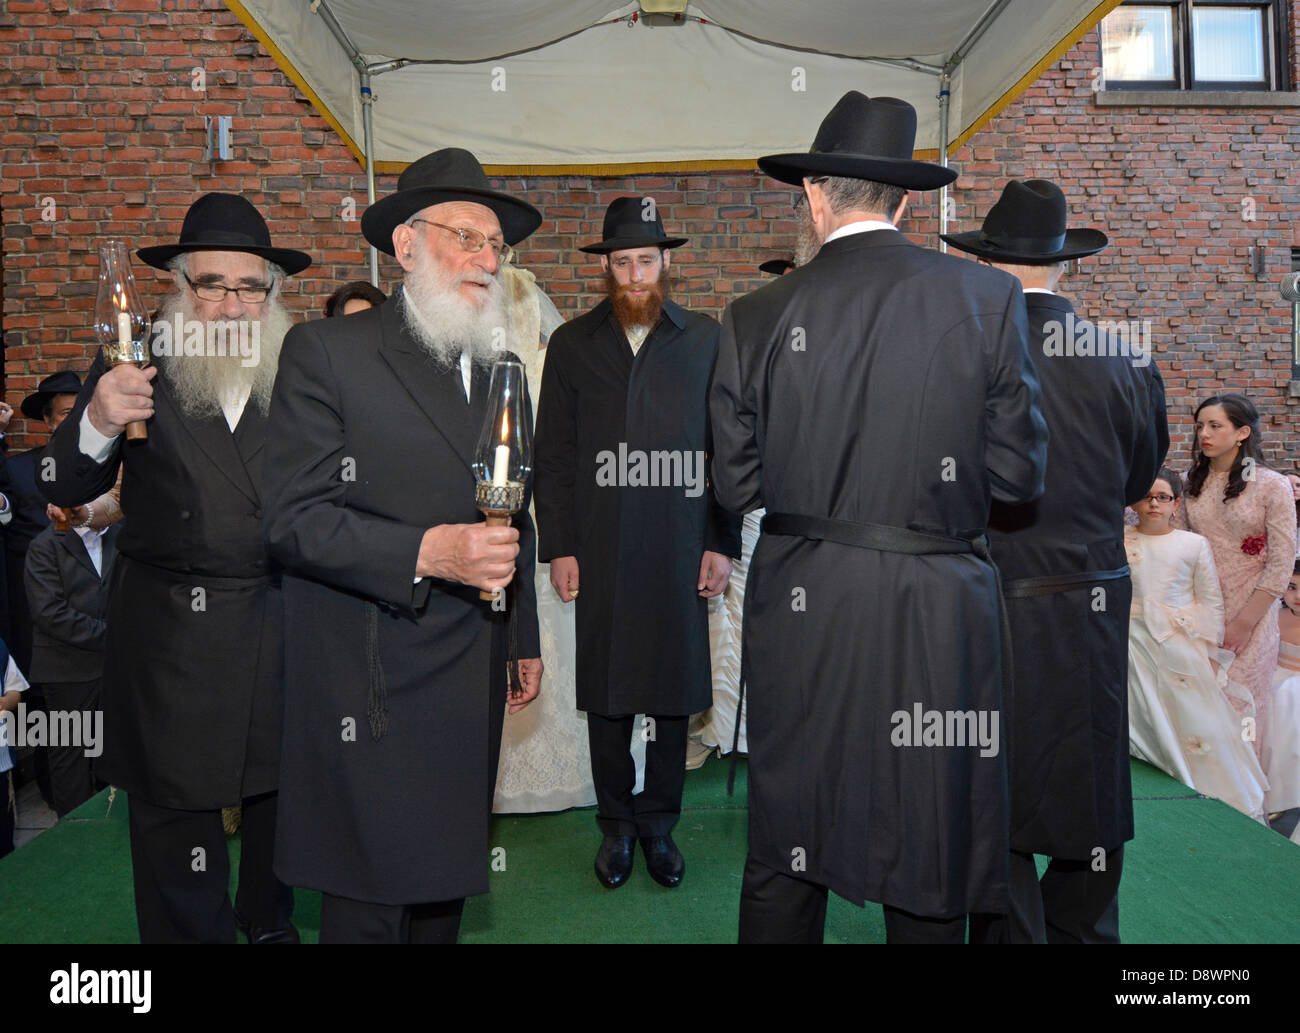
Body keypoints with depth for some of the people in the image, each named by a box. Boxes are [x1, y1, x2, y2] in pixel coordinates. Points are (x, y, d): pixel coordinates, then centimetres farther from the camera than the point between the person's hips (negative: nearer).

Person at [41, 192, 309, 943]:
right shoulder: (138, 363, -4)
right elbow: (66, 490, -7)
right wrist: (97, 424, -26)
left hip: (283, 622, 2)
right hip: (171, 628, -1)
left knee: (279, 783, 18)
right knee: (175, 803, 10)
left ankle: (270, 922, 41)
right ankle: (191, 932, 33)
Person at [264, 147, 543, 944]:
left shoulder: (501, 367, 15)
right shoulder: (328, 352, -6)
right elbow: (294, 519, -13)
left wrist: (526, 638, 20)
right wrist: (424, 552, -24)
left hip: (474, 685, 6)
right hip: (374, 690, -5)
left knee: (446, 890, 15)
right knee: (370, 906, 3)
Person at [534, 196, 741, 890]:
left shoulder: (705, 340, 7)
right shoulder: (571, 344, 9)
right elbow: (553, 455, 7)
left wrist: (722, 544, -1)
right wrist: (558, 547, 0)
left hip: (681, 547, 0)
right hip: (599, 550, 1)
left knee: (673, 690, 6)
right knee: (605, 693, 7)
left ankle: (659, 822, 23)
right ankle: (616, 824, 24)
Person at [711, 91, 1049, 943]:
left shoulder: (756, 317, -2)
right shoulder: (987, 296, -4)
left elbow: (737, 486, 1)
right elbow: (1020, 474, -3)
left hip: (801, 609, 1)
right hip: (935, 616, -1)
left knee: (782, 862, 15)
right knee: (929, 865, 14)